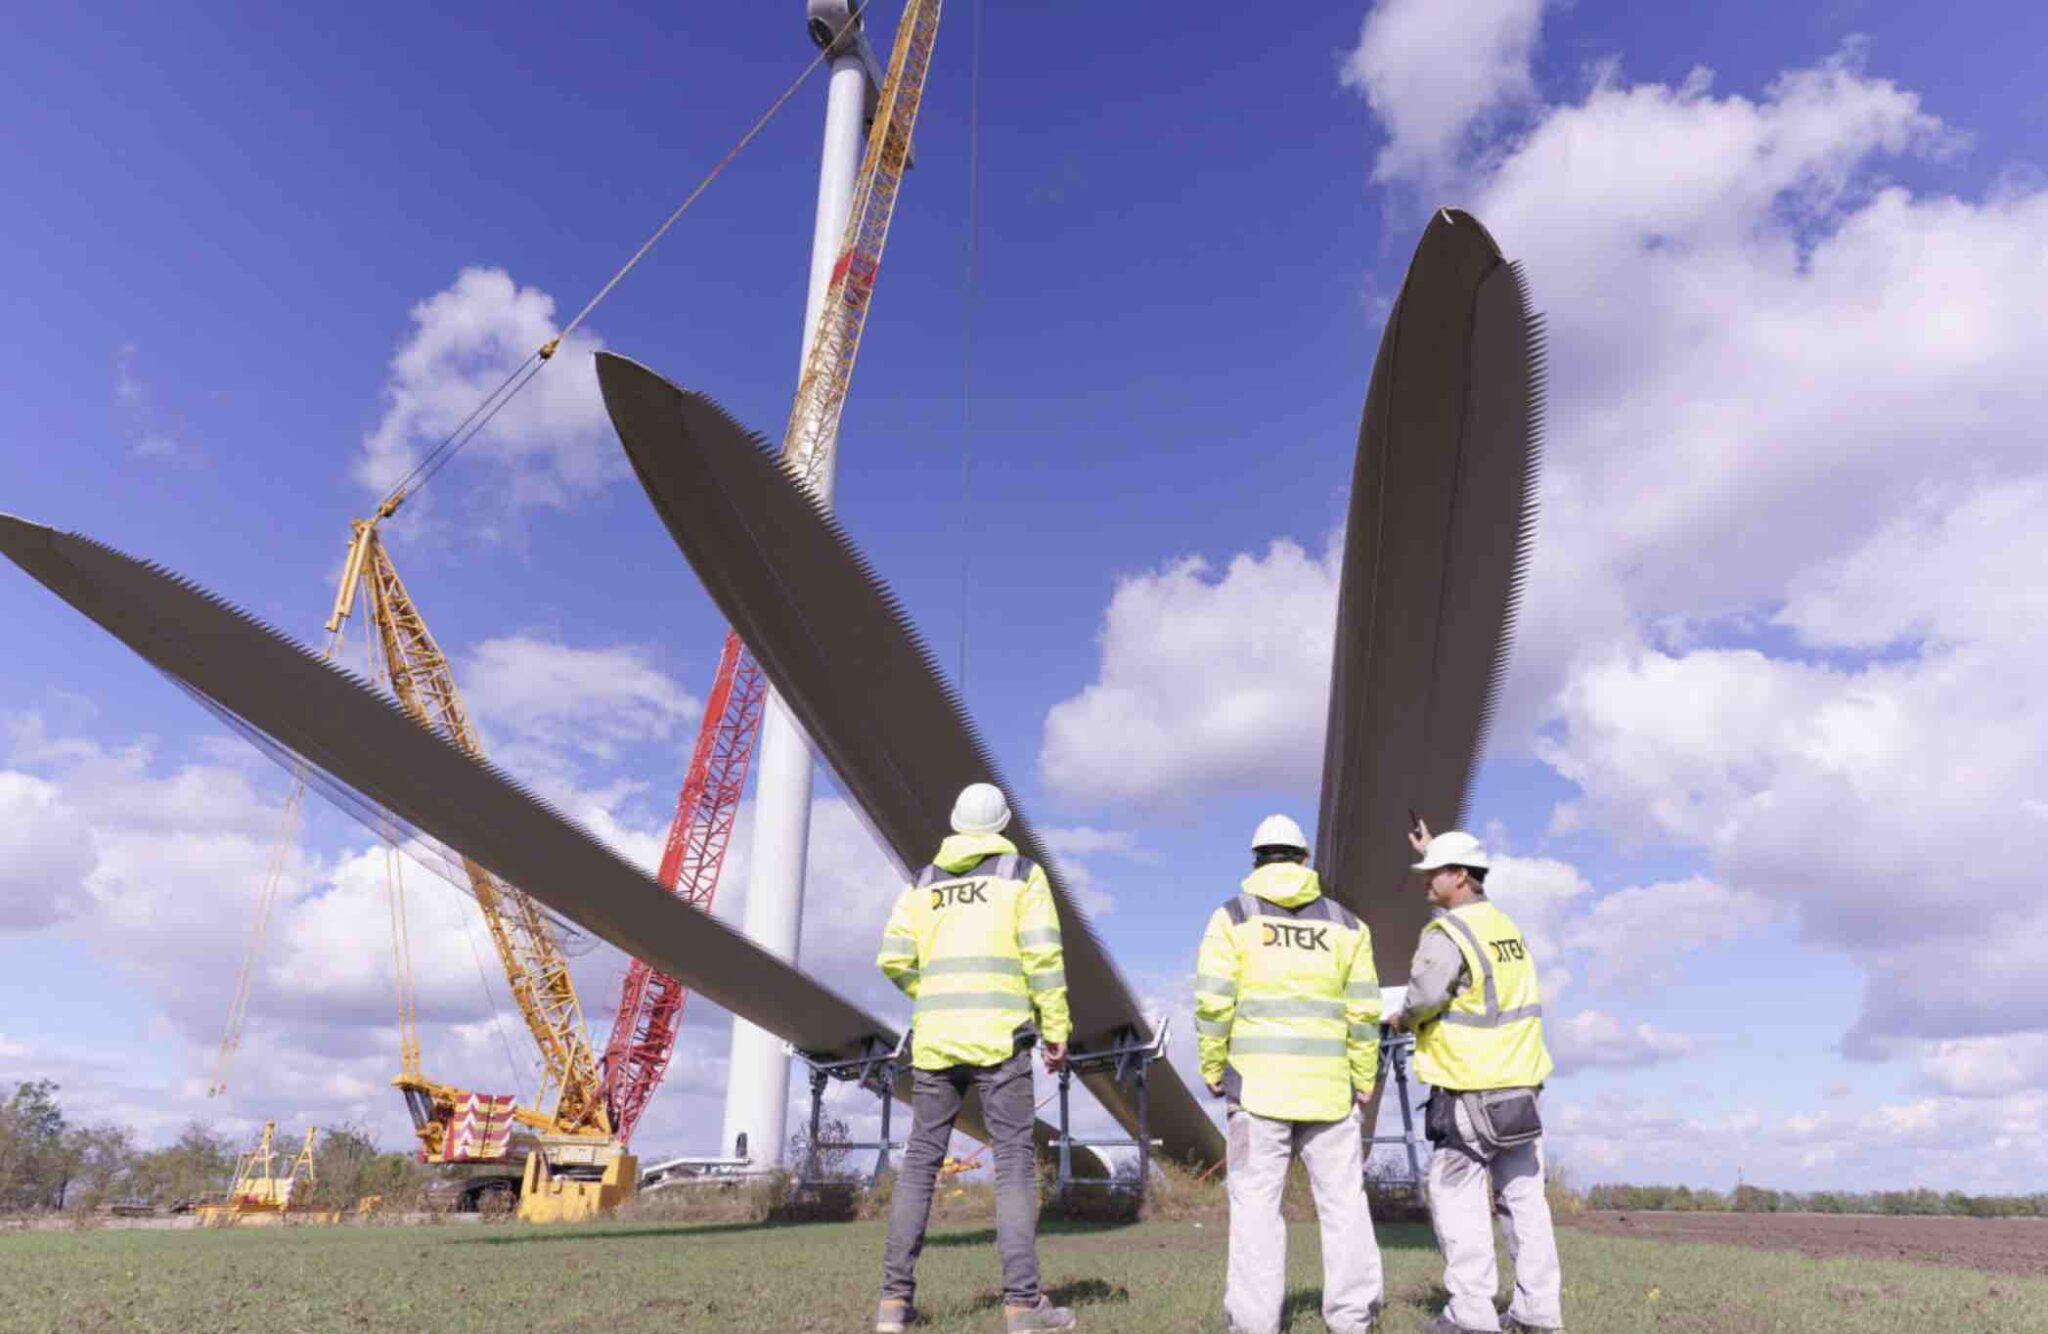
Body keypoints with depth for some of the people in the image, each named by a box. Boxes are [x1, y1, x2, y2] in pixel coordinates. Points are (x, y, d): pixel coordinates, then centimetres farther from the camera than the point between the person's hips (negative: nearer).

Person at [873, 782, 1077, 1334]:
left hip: (935, 1035, 4)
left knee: (921, 1158, 10)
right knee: (1014, 1160, 0)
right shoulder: (1022, 873, 4)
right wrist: (1056, 1028, -1)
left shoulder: (926, 881, 14)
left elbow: (894, 959, 8)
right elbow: (1043, 954, -7)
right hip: (998, 1035, -3)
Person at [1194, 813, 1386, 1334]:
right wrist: (1364, 1078, 14)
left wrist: (1211, 1067, 4)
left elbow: (1213, 1002, -7)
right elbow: (1363, 1011, 5)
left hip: (1258, 1080, -2)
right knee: (1343, 1198, 11)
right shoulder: (1345, 924, 7)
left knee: (1256, 1200, 3)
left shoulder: (1232, 918, -1)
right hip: (1330, 1083, 2)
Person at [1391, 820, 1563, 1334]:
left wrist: (1402, 1018, -6)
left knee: (1459, 1198, -1)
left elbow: (1425, 994, -27)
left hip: (1469, 1090, -8)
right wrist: (1432, 851, 37)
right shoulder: (1505, 924, 12)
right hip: (1521, 1086, 8)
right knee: (1524, 1196, 11)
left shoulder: (1446, 934, -15)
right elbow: (1464, 902, 33)